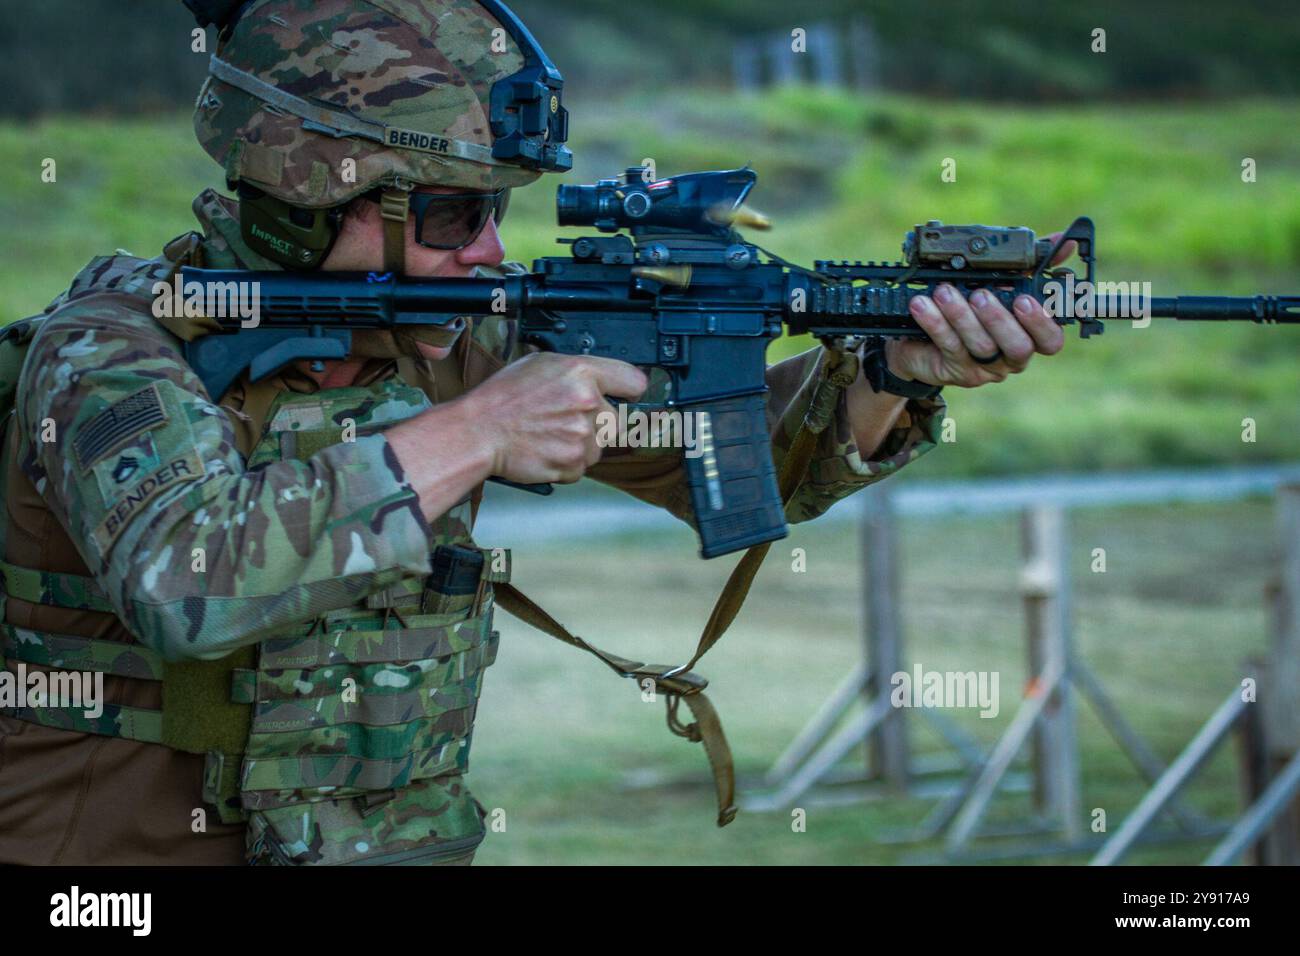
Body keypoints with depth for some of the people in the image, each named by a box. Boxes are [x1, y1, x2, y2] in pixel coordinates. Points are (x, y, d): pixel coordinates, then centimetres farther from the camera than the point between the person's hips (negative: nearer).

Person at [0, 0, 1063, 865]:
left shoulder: (459, 343, 0)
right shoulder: (110, 349, -15)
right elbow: (182, 583, -33)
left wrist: (895, 369, -12)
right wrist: (469, 435, -28)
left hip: (395, 845, 5)